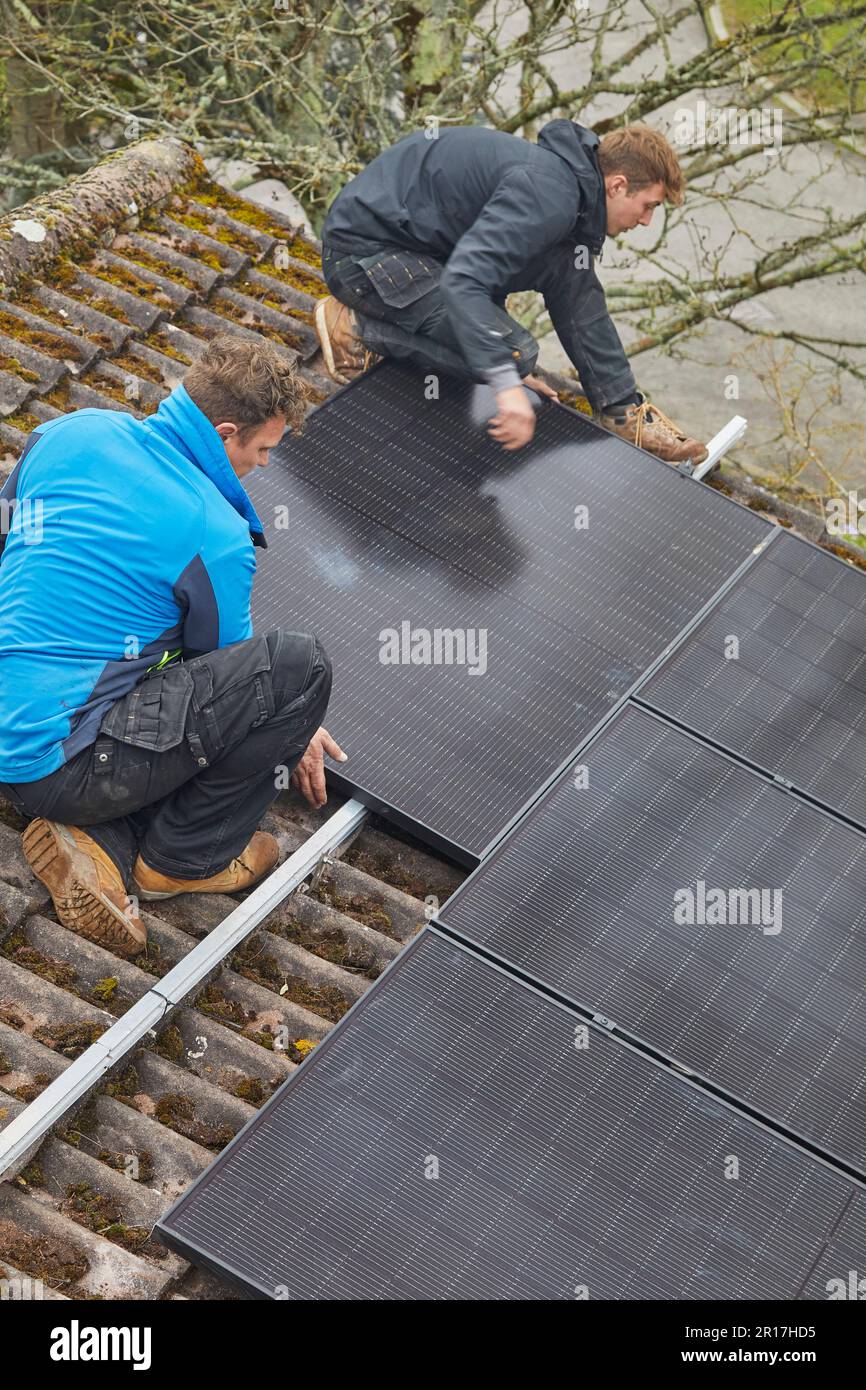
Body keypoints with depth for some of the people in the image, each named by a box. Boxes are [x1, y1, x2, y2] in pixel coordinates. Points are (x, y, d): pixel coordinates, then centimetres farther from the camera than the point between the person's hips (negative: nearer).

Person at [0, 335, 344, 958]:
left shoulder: (71, 432, 4)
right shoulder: (217, 538, -14)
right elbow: (225, 664, 2)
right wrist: (290, 729, 23)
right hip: (56, 760, -8)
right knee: (300, 667, -11)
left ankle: (98, 841, 4)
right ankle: (183, 857, 4)